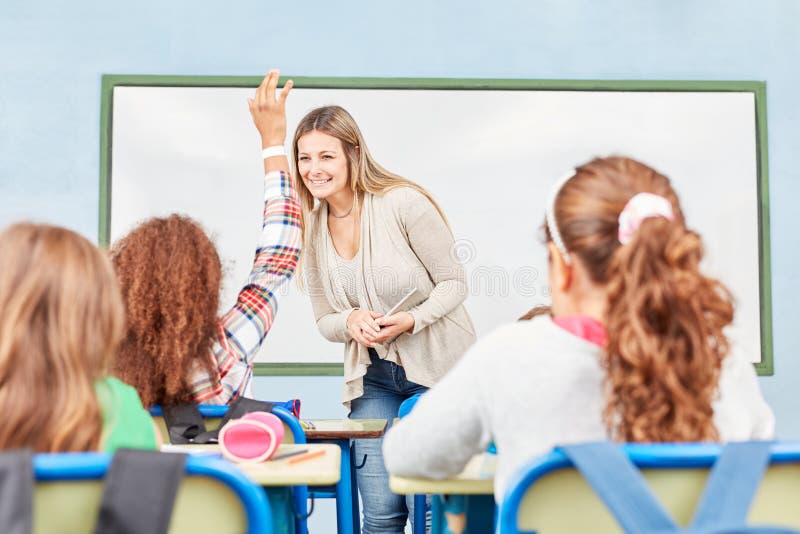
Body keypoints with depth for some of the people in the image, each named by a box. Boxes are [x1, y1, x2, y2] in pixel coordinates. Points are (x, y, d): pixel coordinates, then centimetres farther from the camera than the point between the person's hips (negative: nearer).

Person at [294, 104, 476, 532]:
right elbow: (325, 320, 9)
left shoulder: (404, 203, -13)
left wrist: (411, 320, -23)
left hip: (438, 370, -4)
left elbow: (454, 283, -7)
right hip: (373, 378, 4)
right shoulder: (311, 227, 3)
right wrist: (351, 321, -13)